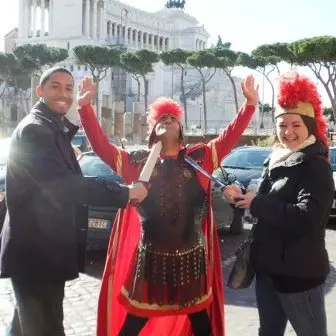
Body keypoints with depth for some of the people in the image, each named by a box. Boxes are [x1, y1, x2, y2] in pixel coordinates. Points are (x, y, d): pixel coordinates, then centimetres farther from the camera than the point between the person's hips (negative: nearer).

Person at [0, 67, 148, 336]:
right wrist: (125, 192, -25)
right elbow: (62, 184, -30)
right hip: (36, 250, -10)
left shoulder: (54, 127, 14)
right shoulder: (34, 128, -18)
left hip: (42, 247, 10)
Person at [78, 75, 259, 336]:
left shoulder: (199, 157, 1)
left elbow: (229, 138, -5)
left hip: (191, 256, 1)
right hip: (151, 257, -1)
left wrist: (250, 103, -15)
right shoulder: (139, 161, 0)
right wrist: (86, 106, -12)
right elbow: (101, 146, -5)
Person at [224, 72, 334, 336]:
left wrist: (257, 203, -22)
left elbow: (307, 219, -27)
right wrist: (241, 198, -3)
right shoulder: (276, 161, 8)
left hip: (299, 272, -8)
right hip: (268, 266, 8)